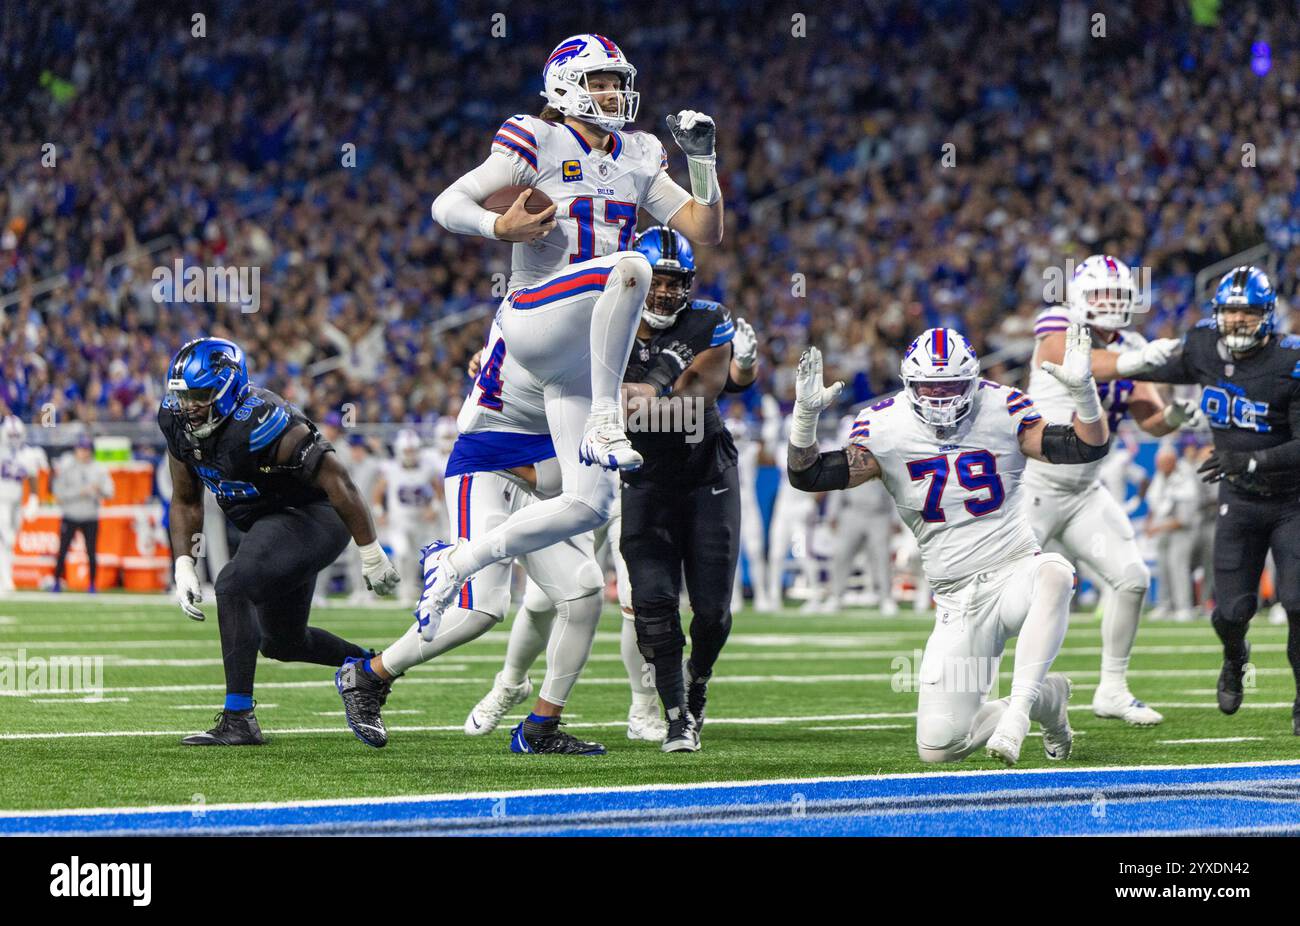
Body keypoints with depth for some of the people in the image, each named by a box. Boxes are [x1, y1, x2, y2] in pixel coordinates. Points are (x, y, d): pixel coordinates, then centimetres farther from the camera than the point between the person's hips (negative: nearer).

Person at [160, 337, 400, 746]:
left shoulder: (258, 423, -31)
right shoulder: (178, 422, -7)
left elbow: (337, 482, -24)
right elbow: (186, 502, 9)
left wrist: (371, 554, -18)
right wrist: (183, 566, -4)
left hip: (312, 519, -9)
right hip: (268, 524, 9)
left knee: (233, 586, -29)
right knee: (283, 643, 20)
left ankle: (239, 720, -27)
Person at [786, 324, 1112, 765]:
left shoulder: (1002, 411, -4)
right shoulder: (885, 429, -3)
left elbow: (1089, 447, -8)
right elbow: (809, 476, -4)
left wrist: (1082, 389, -25)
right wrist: (806, 413, -20)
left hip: (1017, 573, -2)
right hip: (958, 599, 2)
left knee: (1055, 573, -42)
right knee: (938, 747, -7)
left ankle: (1017, 708, -35)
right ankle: (1046, 698, 19)